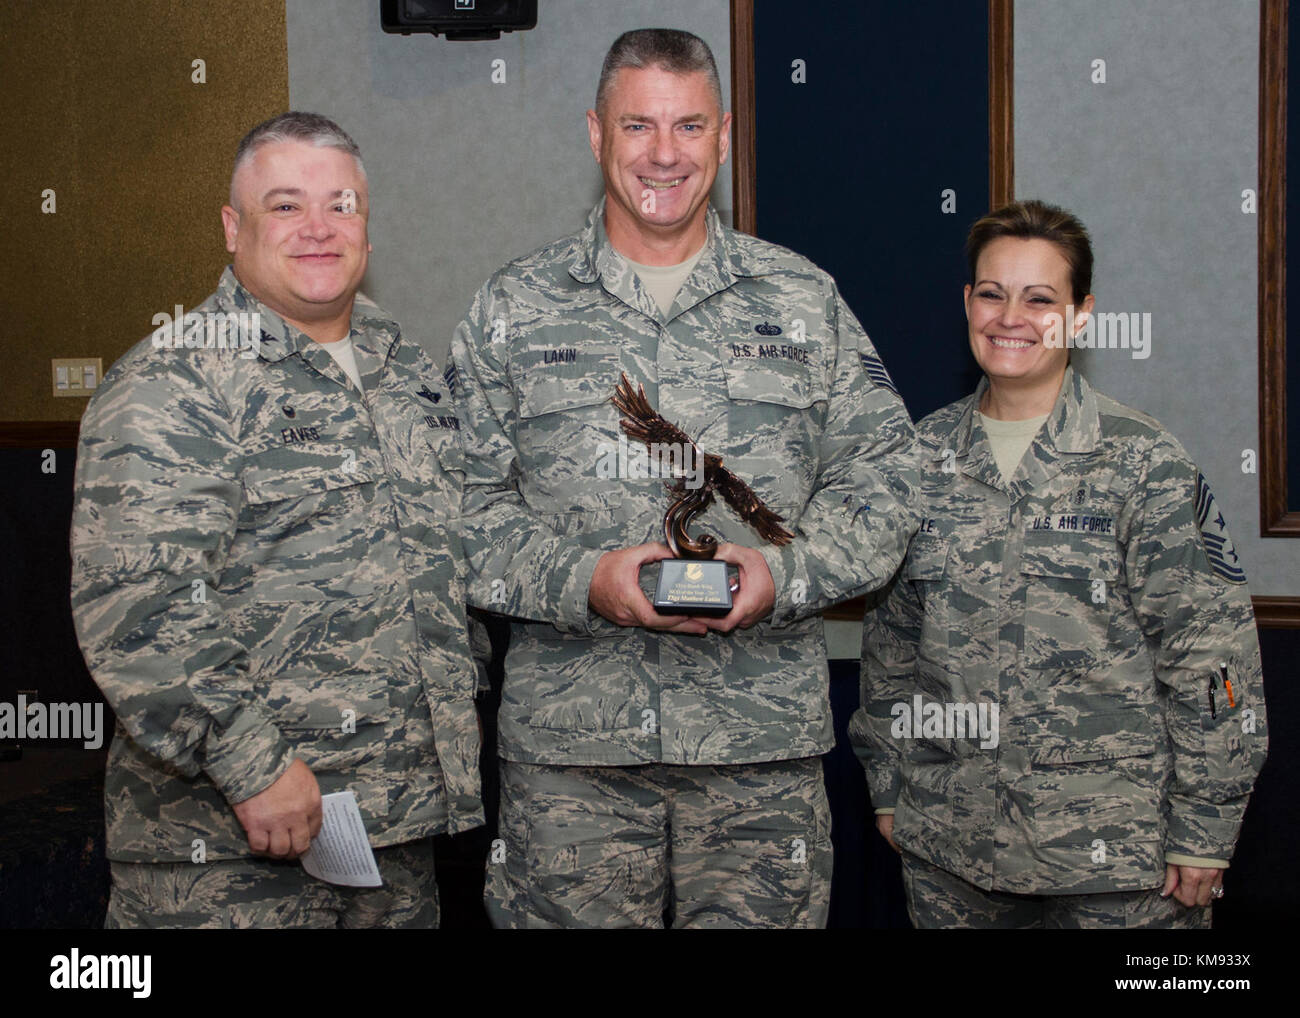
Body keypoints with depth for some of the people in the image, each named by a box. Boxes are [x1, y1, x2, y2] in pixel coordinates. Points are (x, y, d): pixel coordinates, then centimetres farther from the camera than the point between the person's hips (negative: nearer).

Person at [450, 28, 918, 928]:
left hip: (765, 741, 1)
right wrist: (581, 579, -13)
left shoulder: (806, 302, 10)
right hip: (567, 740, 0)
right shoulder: (513, 309, 8)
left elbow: (880, 479, 8)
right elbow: (466, 499, 3)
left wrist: (789, 571, -10)